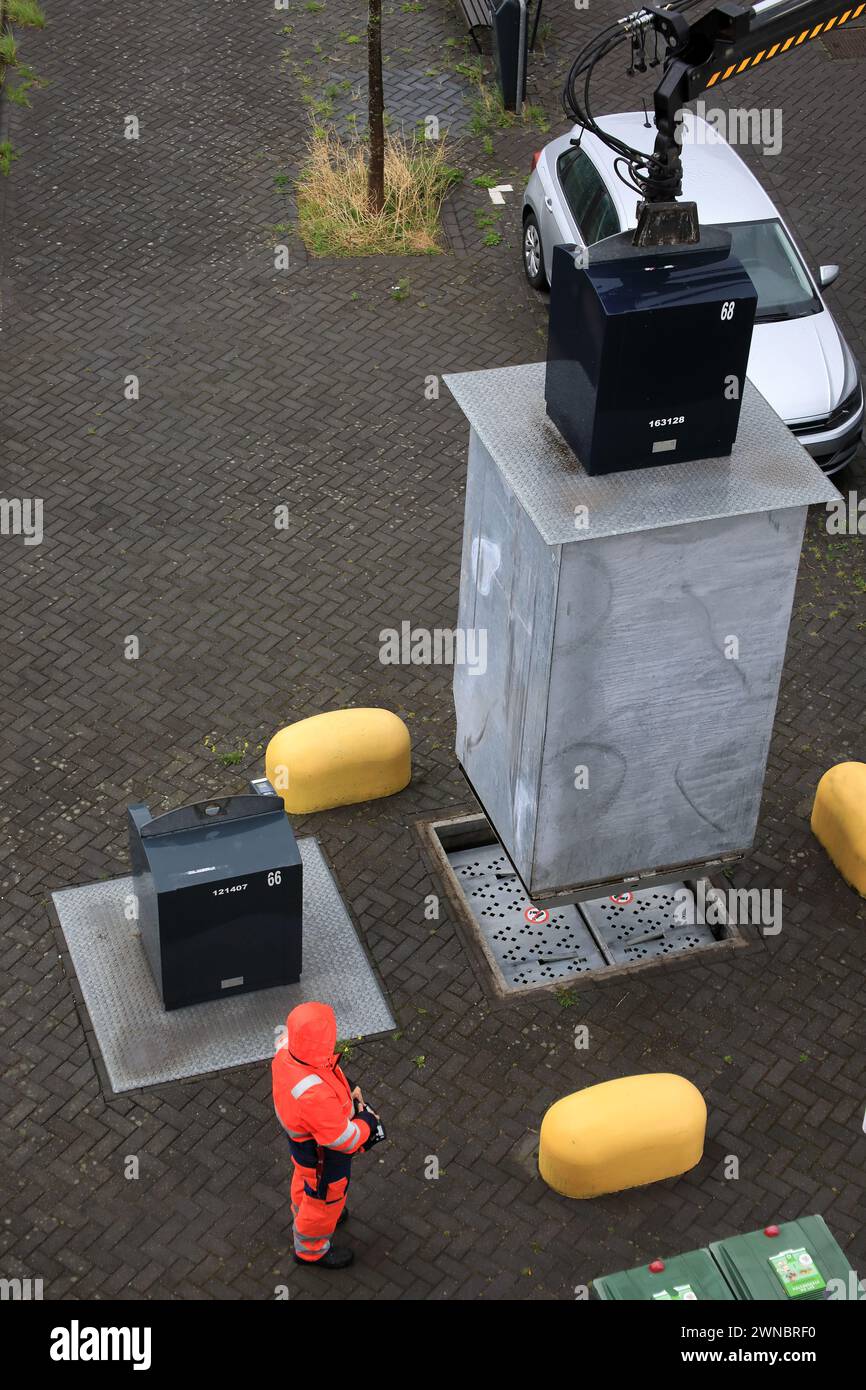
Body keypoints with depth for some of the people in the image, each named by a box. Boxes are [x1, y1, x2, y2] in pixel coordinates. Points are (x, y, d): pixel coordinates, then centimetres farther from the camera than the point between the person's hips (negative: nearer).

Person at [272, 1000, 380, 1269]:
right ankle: (311, 1249, 51)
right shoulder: (315, 1094, -48)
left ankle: (302, 1214, 67)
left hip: (299, 1137, 7)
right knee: (325, 1197, 24)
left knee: (305, 1179, 37)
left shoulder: (286, 1051, -27)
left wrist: (346, 1092, -4)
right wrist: (368, 1122, -13)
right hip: (322, 1155, -7)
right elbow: (342, 1139, -34)